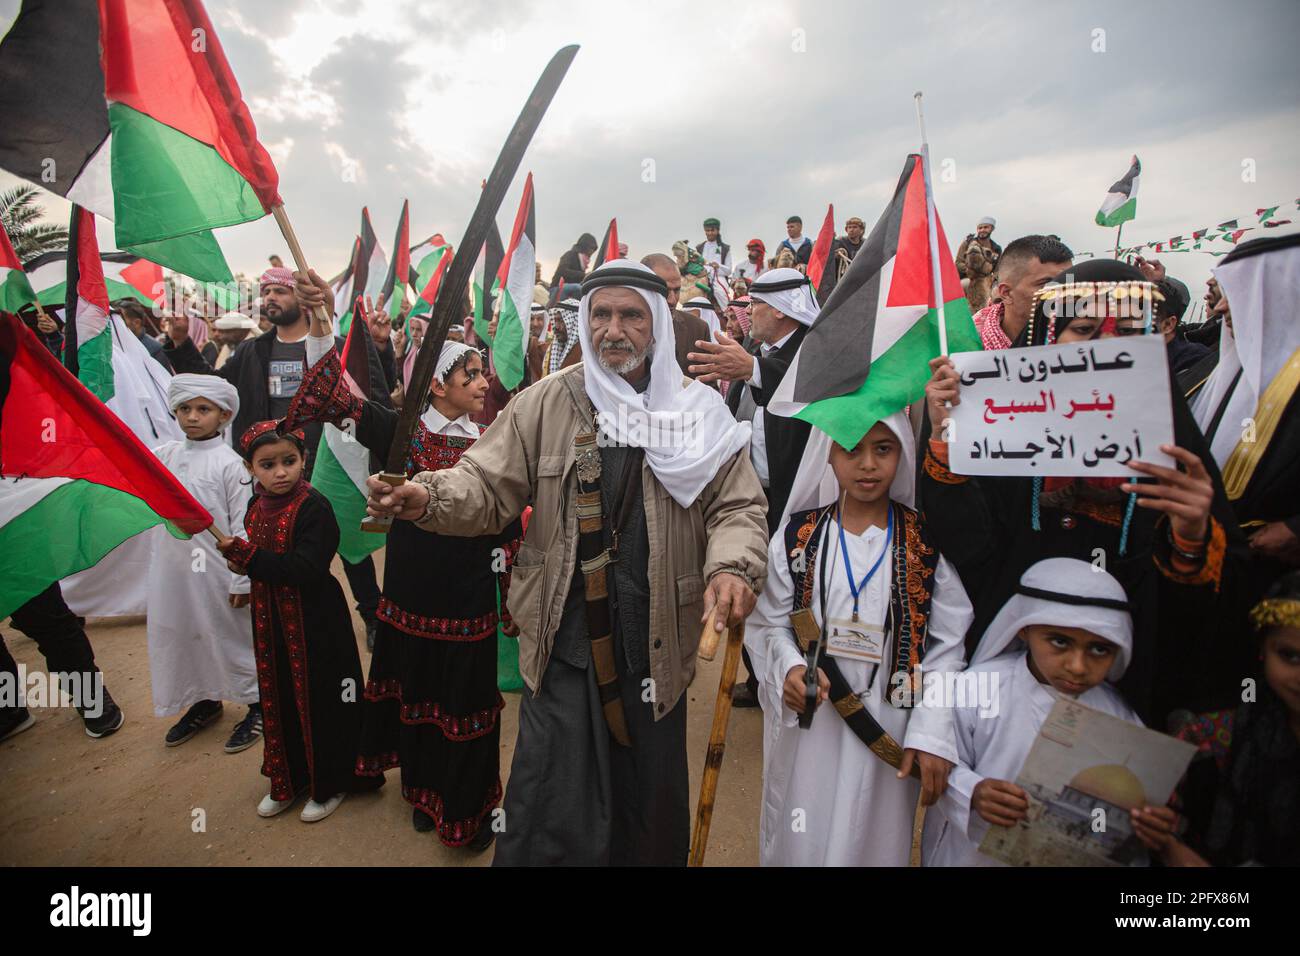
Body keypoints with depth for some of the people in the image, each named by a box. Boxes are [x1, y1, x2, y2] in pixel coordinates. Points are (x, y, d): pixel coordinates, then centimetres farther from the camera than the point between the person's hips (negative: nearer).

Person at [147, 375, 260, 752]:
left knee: (230, 636, 6)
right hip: (173, 569, 6)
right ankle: (205, 701, 39)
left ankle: (258, 705, 23)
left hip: (215, 572, -6)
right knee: (180, 635, 18)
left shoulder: (229, 464, -13)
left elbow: (243, 527, -13)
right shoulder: (163, 456, 4)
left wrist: (242, 579, -14)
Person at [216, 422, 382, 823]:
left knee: (319, 703, 6)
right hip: (270, 620, 8)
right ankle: (288, 782, 39)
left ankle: (328, 785, 27)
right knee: (278, 700, 19)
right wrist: (240, 560, -3)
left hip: (314, 622, -7)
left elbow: (306, 569, -28)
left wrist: (245, 554, -24)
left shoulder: (313, 507, -19)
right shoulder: (256, 506, 5)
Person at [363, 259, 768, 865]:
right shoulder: (546, 403, 0)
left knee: (653, 818, 20)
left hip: (658, 650, 2)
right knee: (555, 825, 7)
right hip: (564, 644, -1)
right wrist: (429, 497, -22)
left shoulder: (697, 410, 1)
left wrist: (732, 567, -19)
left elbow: (738, 505, 1)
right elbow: (489, 487, -1)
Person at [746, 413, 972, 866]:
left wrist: (932, 732, -12)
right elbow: (770, 624, 1)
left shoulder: (928, 543, -4)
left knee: (873, 837, 15)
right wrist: (790, 667, -18)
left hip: (887, 728, 0)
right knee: (799, 840, 14)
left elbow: (949, 644, -4)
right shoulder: (798, 535, -3)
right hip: (807, 723, 1)